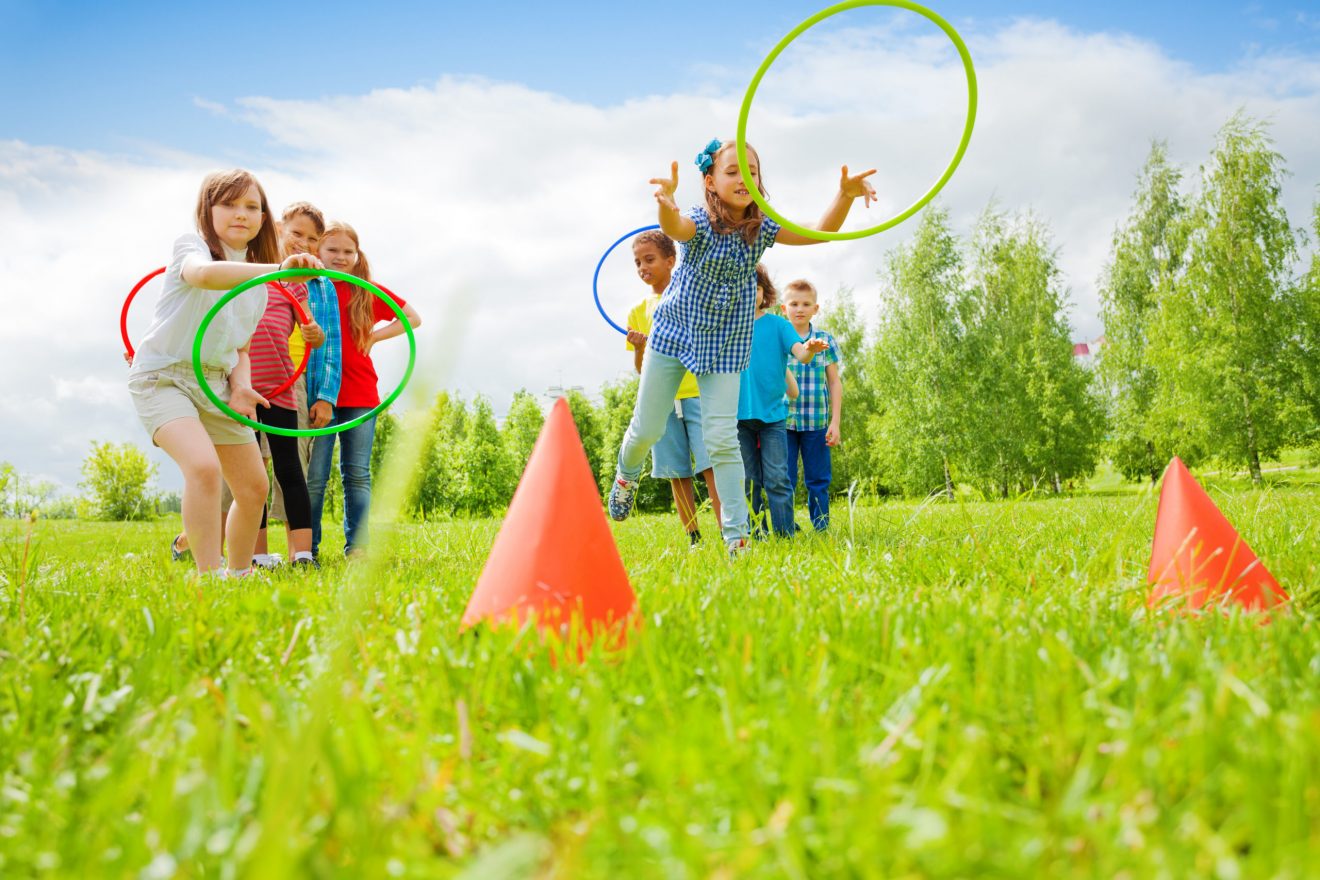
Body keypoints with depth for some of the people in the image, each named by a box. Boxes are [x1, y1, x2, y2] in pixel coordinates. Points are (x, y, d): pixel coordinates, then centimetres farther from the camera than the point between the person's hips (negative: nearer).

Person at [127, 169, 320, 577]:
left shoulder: (259, 282, 11)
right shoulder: (191, 244, -10)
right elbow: (203, 273, -36)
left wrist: (241, 385, -5)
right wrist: (278, 268, -51)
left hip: (217, 382, 7)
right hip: (163, 375, -7)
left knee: (254, 487, 10)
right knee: (205, 467, -30)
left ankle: (239, 573, 29)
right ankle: (209, 574, -23)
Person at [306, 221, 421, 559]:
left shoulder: (366, 292, 9)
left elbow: (413, 318, 16)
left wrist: (374, 336, 6)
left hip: (360, 395, 2)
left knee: (357, 475, 4)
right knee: (313, 476, -2)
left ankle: (356, 547, 9)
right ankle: (307, 550, 6)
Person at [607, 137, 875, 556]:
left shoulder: (762, 228, -7)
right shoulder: (700, 222, -18)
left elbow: (820, 232, -18)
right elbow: (674, 227, -43)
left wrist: (845, 196, -39)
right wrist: (666, 204, -68)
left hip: (725, 346, 1)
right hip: (674, 333, -1)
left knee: (723, 439, -6)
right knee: (647, 430, 7)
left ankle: (736, 536, 0)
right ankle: (627, 474, 42)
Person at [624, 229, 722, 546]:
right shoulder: (638, 312, 14)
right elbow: (641, 369, 13)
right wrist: (639, 348, -7)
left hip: (697, 393, -4)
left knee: (711, 467, -13)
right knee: (677, 475, 4)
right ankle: (693, 538, 12)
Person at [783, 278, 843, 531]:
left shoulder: (825, 340, 6)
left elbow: (835, 382, 8)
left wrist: (835, 422, 2)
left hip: (817, 422, 1)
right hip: (783, 421, 0)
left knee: (818, 481, 6)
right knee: (784, 481, 1)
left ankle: (822, 528, 14)